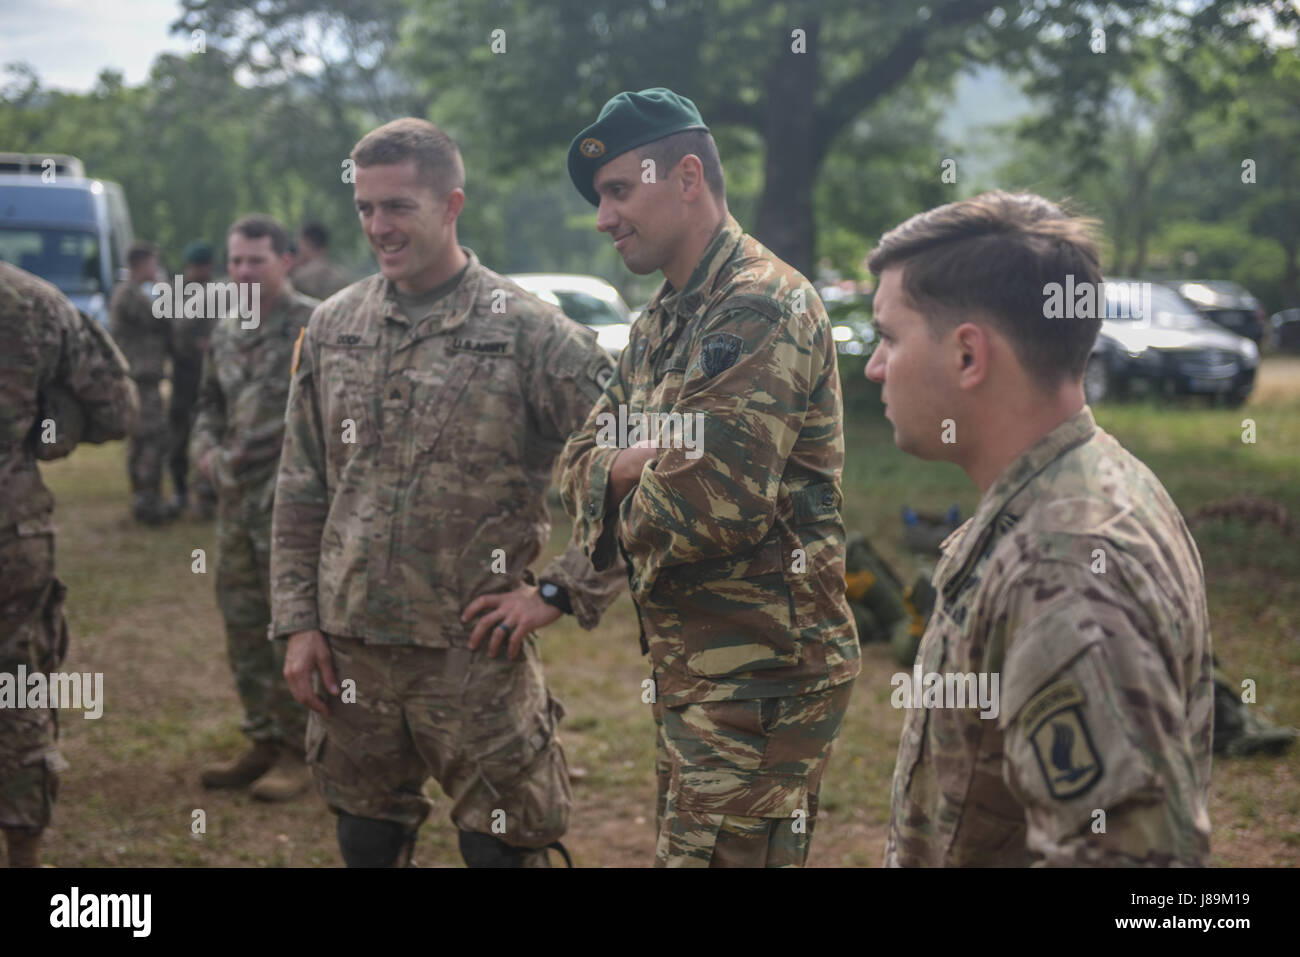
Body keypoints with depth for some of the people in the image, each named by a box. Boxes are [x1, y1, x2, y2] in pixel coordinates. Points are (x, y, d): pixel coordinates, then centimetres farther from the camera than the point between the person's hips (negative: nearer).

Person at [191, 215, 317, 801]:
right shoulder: (225, 334, 13)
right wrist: (205, 449, 6)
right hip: (235, 502, 7)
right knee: (243, 626, 12)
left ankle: (297, 753, 5)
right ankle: (263, 741, 23)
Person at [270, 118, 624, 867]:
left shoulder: (529, 333, -8)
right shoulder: (333, 328, 7)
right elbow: (302, 492, 11)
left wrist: (564, 591, -10)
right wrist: (298, 622, 5)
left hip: (476, 654, -4)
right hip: (351, 648, 5)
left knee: (501, 847, 3)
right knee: (366, 844, 16)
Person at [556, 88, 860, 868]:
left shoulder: (764, 308, -17)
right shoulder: (662, 325, 16)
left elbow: (709, 504, -26)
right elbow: (581, 464, 12)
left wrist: (632, 495, -4)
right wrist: (635, 465, -10)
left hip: (761, 676, -10)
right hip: (690, 663, 10)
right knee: (680, 837, 18)